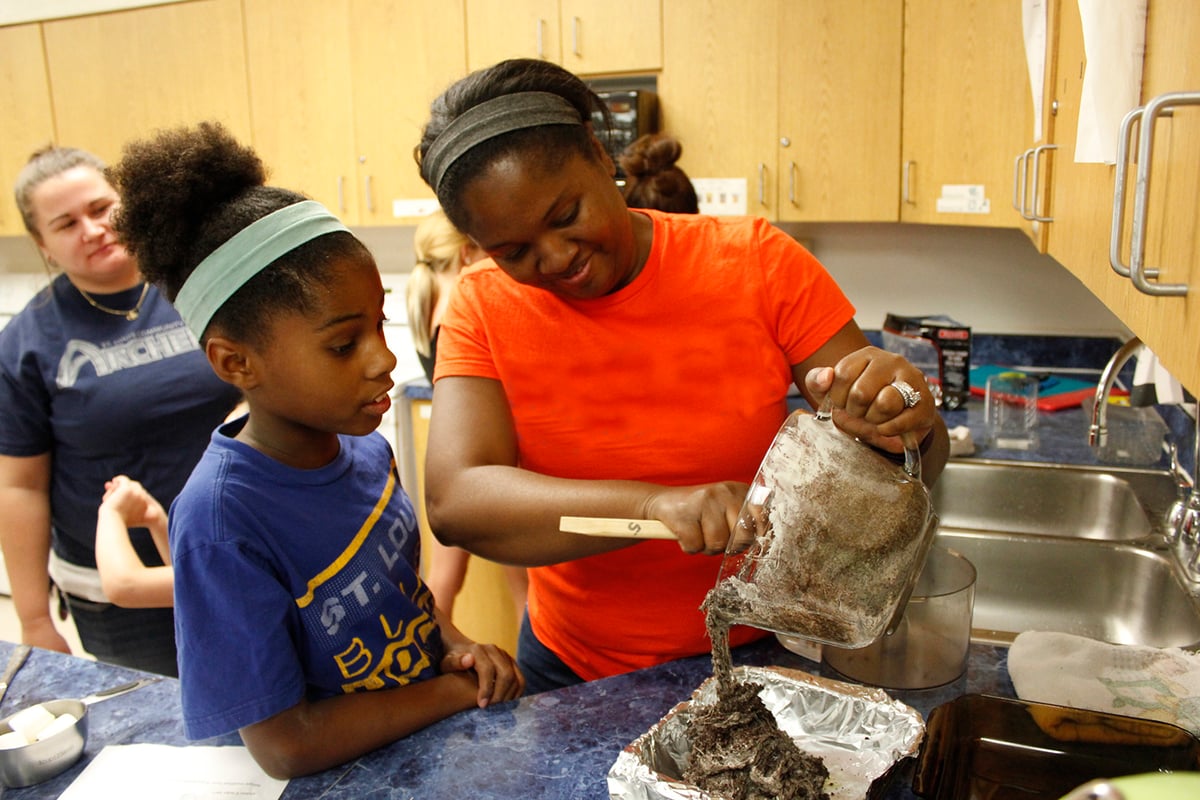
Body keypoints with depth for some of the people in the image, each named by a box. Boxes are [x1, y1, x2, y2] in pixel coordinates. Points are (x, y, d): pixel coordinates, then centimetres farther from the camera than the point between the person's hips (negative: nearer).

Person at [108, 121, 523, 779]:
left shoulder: (364, 446, -4)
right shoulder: (218, 520, -23)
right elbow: (286, 744, -20)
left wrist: (457, 647, -4)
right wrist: (457, 690, -14)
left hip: (435, 746, 4)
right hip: (342, 777, -4)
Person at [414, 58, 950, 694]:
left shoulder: (756, 261, -15)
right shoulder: (483, 308, -13)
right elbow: (454, 502, -27)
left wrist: (910, 426, -38)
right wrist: (657, 504, -40)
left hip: (757, 653, 0)